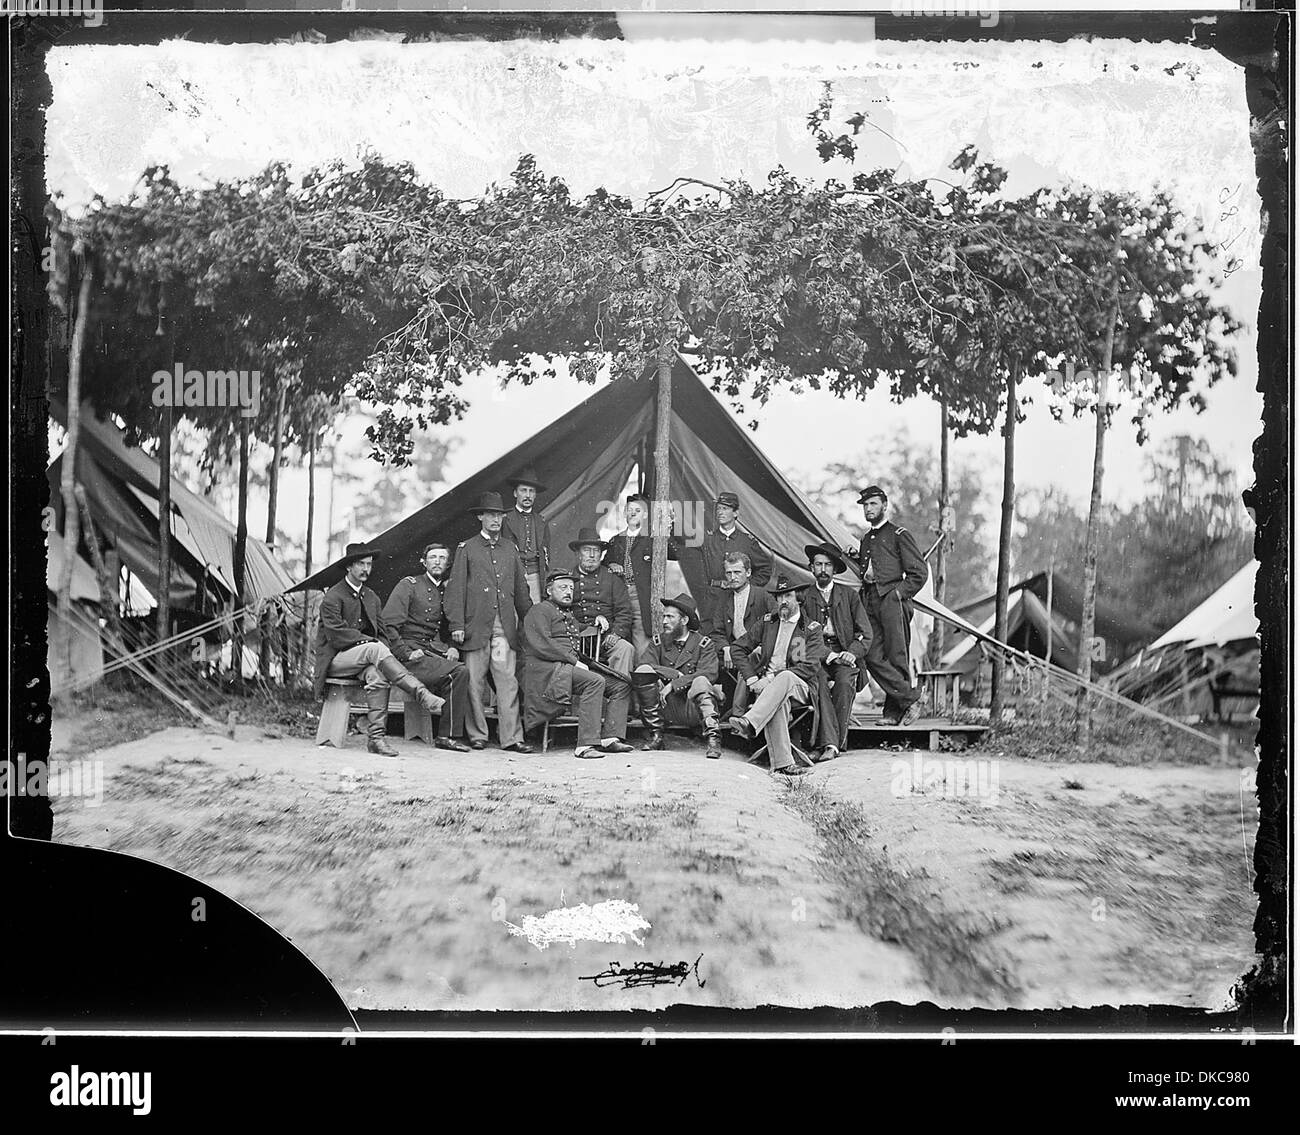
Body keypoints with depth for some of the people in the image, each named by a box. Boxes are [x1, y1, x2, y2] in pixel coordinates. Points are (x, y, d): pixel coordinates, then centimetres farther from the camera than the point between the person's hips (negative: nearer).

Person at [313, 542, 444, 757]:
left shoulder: (372, 597, 17)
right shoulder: (333, 597, -5)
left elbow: (381, 633, 15)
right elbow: (337, 635, -16)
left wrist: (383, 647, -9)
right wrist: (372, 642, -19)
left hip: (365, 657, 5)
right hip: (335, 660, -5)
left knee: (377, 674, -32)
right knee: (375, 649, -34)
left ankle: (376, 736, -36)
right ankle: (425, 698, -44)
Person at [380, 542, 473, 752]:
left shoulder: (447, 591, 19)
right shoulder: (409, 585, 0)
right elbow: (389, 624, -8)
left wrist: (452, 648, 3)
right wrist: (406, 653, -15)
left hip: (436, 650, 6)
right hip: (412, 650, -6)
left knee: (461, 669, -22)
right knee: (459, 672, -26)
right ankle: (448, 735, -18)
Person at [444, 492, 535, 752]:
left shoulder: (510, 549, 16)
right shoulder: (466, 548, 5)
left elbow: (520, 588, 20)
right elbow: (456, 588, -1)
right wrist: (456, 625, -9)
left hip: (505, 626, 2)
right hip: (476, 625, -2)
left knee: (508, 681, -4)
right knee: (475, 682, 1)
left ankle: (511, 738, -4)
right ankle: (477, 735, 11)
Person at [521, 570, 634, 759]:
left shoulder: (570, 615, 28)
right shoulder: (540, 610, 0)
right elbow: (541, 645, -15)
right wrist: (573, 661, -17)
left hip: (572, 665, 9)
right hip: (547, 669, -9)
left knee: (621, 686, -4)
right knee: (595, 681, -32)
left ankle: (609, 738, -15)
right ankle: (586, 745, -37)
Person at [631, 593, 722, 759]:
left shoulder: (702, 643, 2)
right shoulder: (659, 642, 11)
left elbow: (710, 673, -15)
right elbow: (643, 663, -7)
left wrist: (673, 685, -20)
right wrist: (676, 674, -16)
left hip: (694, 708, -3)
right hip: (667, 707, 3)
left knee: (701, 682, -33)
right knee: (643, 671, -19)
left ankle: (712, 739, -31)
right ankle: (656, 735, -13)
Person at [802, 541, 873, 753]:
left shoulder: (849, 594, 12)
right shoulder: (804, 597, 9)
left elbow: (865, 634, 8)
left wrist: (852, 653, -12)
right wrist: (830, 655, -13)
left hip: (846, 655, 0)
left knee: (844, 682, -30)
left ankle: (839, 741, -26)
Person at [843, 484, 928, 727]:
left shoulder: (899, 535, 2)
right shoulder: (866, 539, 23)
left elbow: (919, 572, -2)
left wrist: (899, 593, -8)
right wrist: (855, 558, 14)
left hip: (892, 600, -6)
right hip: (870, 602, 7)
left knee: (897, 658, -5)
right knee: (872, 657, -5)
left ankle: (895, 710, 3)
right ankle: (910, 698, 1)